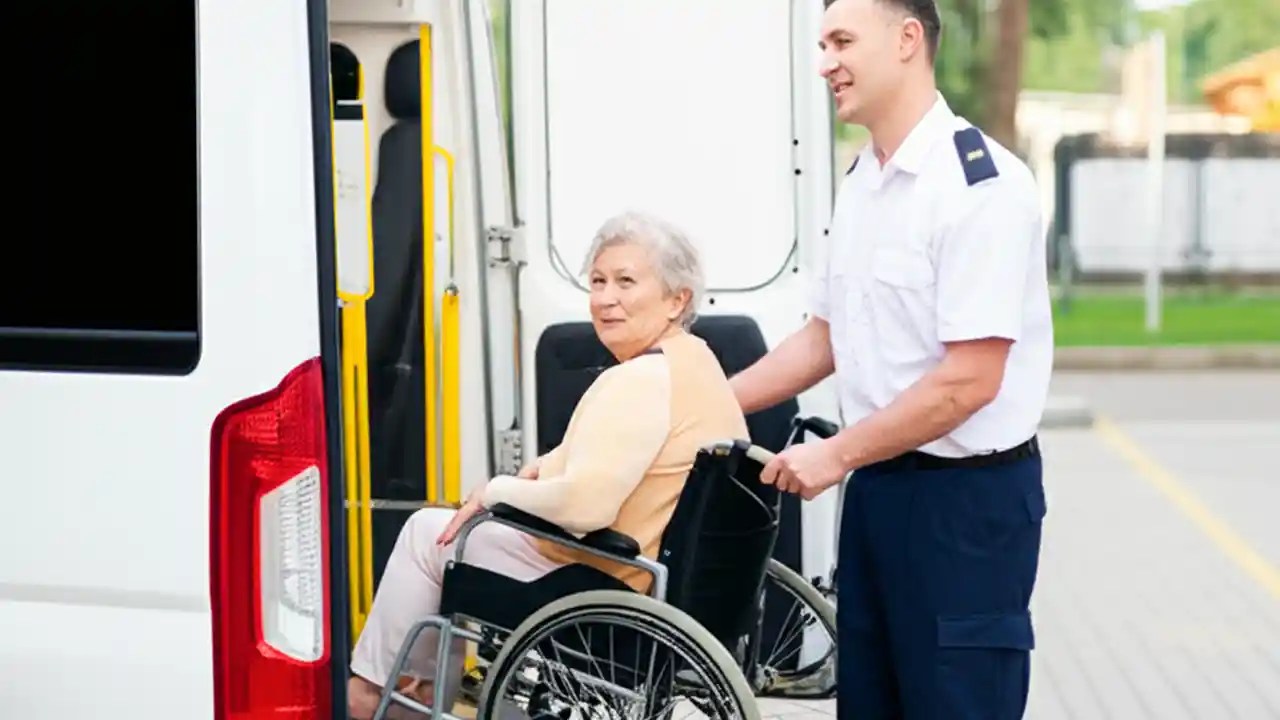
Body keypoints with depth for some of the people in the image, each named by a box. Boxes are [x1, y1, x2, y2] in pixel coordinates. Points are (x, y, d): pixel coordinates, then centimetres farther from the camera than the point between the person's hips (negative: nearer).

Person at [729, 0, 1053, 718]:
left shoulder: (980, 184, -18)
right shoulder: (860, 182, 9)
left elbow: (969, 381, -21)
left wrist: (836, 455, -15)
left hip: (967, 498, -8)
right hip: (878, 486, 8)